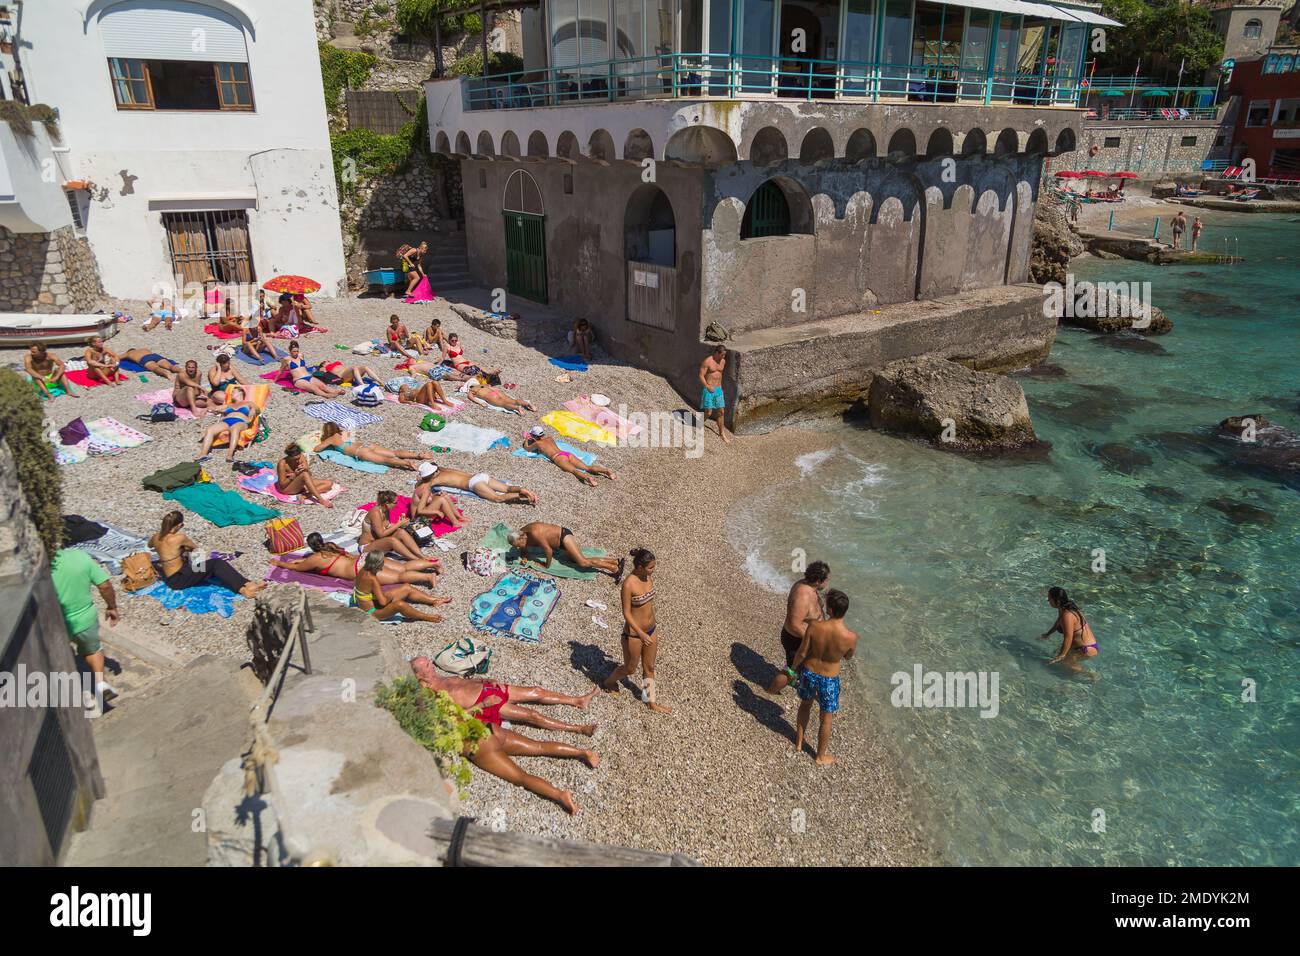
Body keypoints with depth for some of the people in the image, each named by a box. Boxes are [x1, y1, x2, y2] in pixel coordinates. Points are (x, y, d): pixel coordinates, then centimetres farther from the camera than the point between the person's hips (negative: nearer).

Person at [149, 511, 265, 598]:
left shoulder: (156, 537, 2)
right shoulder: (179, 538, -19)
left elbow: (149, 545, 29)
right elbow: (195, 547, 2)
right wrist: (184, 546, 24)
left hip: (168, 578, 8)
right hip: (178, 579, -8)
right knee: (216, 564, -11)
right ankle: (244, 588, -19)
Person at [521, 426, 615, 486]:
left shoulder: (537, 443, 14)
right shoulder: (549, 438, 31)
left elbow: (526, 448, 33)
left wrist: (526, 440, 50)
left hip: (558, 457, -6)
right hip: (568, 454, 6)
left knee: (574, 470, -31)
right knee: (587, 467, -11)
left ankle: (587, 477, -62)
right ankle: (606, 470, -33)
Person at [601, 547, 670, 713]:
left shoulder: (649, 577, -6)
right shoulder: (629, 584, -27)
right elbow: (626, 613, -22)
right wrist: (641, 634, -28)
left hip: (650, 630, 7)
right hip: (634, 633, -6)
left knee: (649, 668, 19)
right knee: (630, 668, 16)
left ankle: (651, 702, 36)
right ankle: (609, 682, 46)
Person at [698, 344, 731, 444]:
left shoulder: (723, 361, 5)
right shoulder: (707, 362, -15)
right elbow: (701, 376, -14)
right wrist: (707, 386, -23)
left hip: (718, 389, 6)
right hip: (709, 390, -6)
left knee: (721, 411, 8)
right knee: (708, 413, -4)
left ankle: (722, 432, 21)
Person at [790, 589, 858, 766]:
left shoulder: (814, 627, -27)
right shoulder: (851, 637, -27)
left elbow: (802, 653, -14)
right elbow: (848, 657, -5)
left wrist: (794, 668, 5)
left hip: (808, 673, 2)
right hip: (829, 680, -2)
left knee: (805, 704, 30)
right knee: (827, 718, 22)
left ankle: (799, 743, 49)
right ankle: (821, 755, 41)